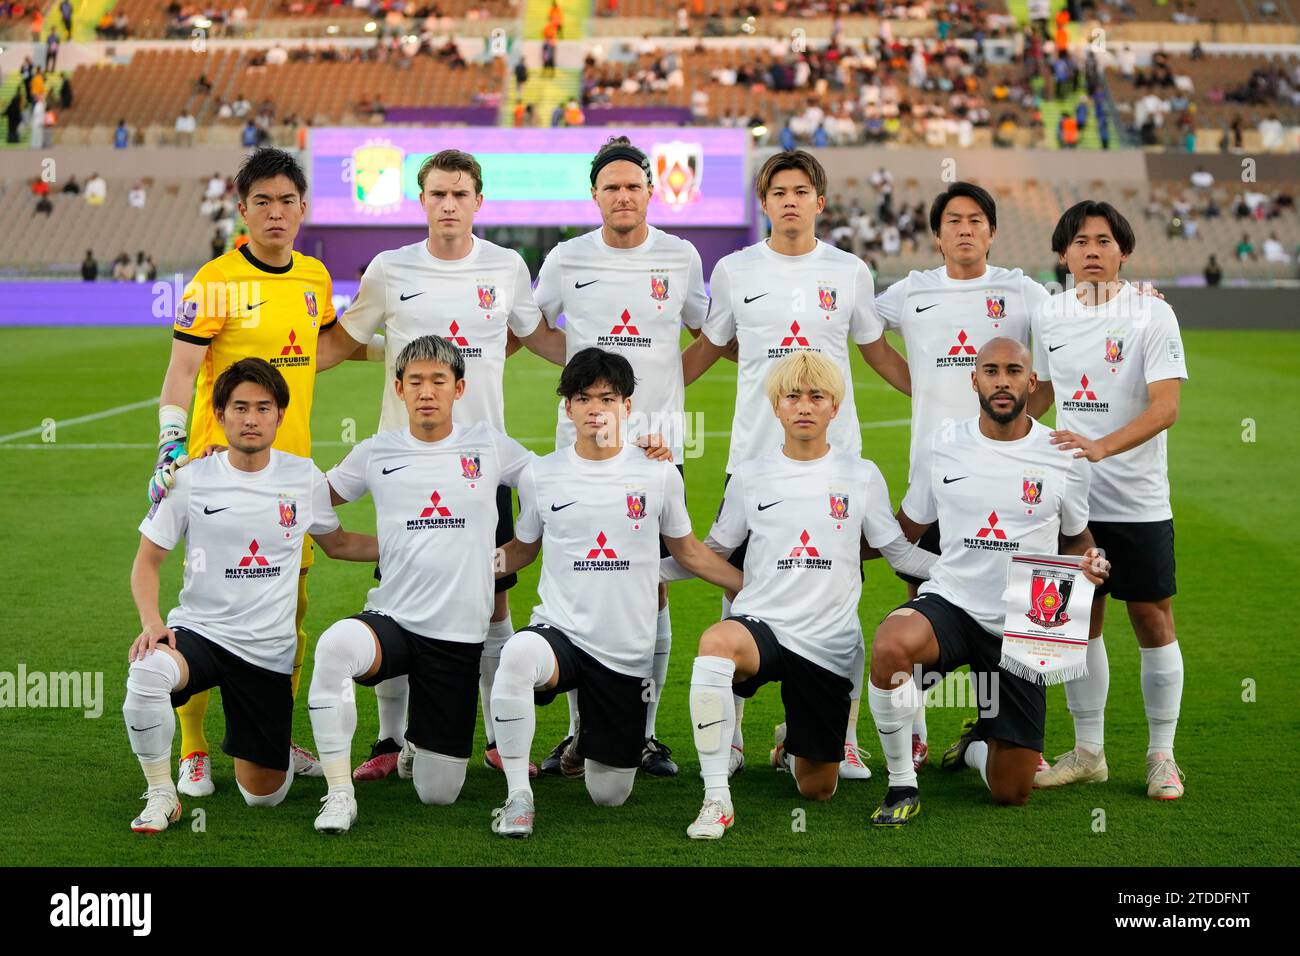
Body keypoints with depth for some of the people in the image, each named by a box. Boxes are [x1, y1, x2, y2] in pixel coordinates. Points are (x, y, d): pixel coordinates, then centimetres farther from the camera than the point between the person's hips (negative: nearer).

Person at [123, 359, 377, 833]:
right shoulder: (190, 480, -5)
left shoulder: (304, 477, 1)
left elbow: (337, 543, 18)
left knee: (263, 795, 1)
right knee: (148, 673, -38)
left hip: (268, 649, 2)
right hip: (199, 630, -1)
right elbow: (147, 561, 2)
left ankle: (280, 754, 40)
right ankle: (161, 793, -14)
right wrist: (151, 621, -16)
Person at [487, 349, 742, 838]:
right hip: (560, 631, -1)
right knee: (518, 655, -40)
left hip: (627, 652, 1)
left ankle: (600, 743, 45)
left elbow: (687, 551, 14)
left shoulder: (660, 475, 0)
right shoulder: (540, 475, 1)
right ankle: (518, 795, -23)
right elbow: (522, 549, 16)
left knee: (609, 796, 8)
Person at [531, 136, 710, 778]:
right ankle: (579, 730, 11)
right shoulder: (568, 260, 3)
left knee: (651, 586, 1)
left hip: (657, 441, 0)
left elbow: (711, 332, 19)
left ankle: (646, 732, 10)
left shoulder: (680, 258, 4)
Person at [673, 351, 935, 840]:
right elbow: (714, 551, 14)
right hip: (761, 622, -1)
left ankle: (793, 745, 45)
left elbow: (898, 551, 10)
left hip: (829, 643, 1)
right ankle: (716, 799, -32)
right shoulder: (751, 476, 5)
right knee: (717, 641, -40)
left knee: (817, 790, 5)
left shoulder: (862, 477, 4)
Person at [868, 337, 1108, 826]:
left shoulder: (1063, 457, 0)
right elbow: (906, 530, 14)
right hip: (950, 603, -1)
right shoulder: (941, 447, 1)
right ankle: (901, 785, -17)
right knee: (891, 646, -40)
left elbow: (1074, 538, 16)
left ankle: (977, 746, 40)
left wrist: (1088, 562, -8)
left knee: (1012, 793, 1)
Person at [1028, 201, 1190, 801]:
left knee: (1153, 620, 1)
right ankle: (1087, 752, 19)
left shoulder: (1152, 315, -9)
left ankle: (1161, 756, 12)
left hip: (1139, 502, -4)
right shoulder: (1048, 316, 6)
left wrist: (1101, 446, -30)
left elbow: (1165, 407, -18)